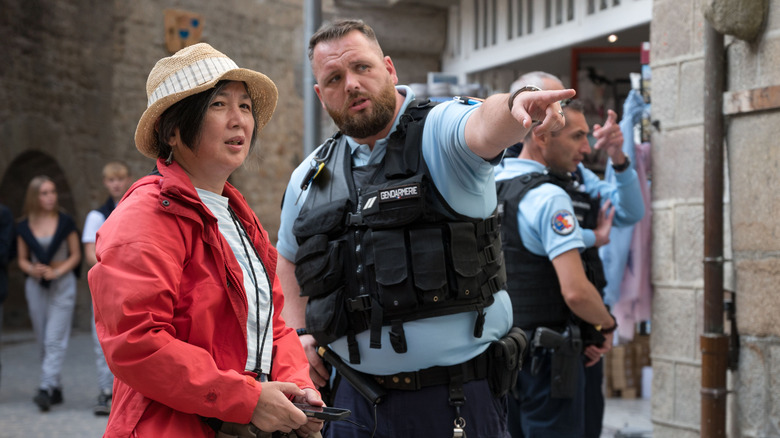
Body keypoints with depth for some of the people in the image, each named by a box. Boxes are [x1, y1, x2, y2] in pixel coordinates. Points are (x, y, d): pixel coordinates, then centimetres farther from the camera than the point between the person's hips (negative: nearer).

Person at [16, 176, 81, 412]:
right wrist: (32, 270, -11)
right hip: (35, 285, 3)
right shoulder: (24, 227, 5)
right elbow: (22, 259, 10)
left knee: (55, 340, -12)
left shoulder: (65, 222, -1)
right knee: (43, 342, 7)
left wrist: (56, 272, -13)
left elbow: (76, 255, 2)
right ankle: (56, 389, 18)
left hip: (62, 284, -3)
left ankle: (46, 389, -18)